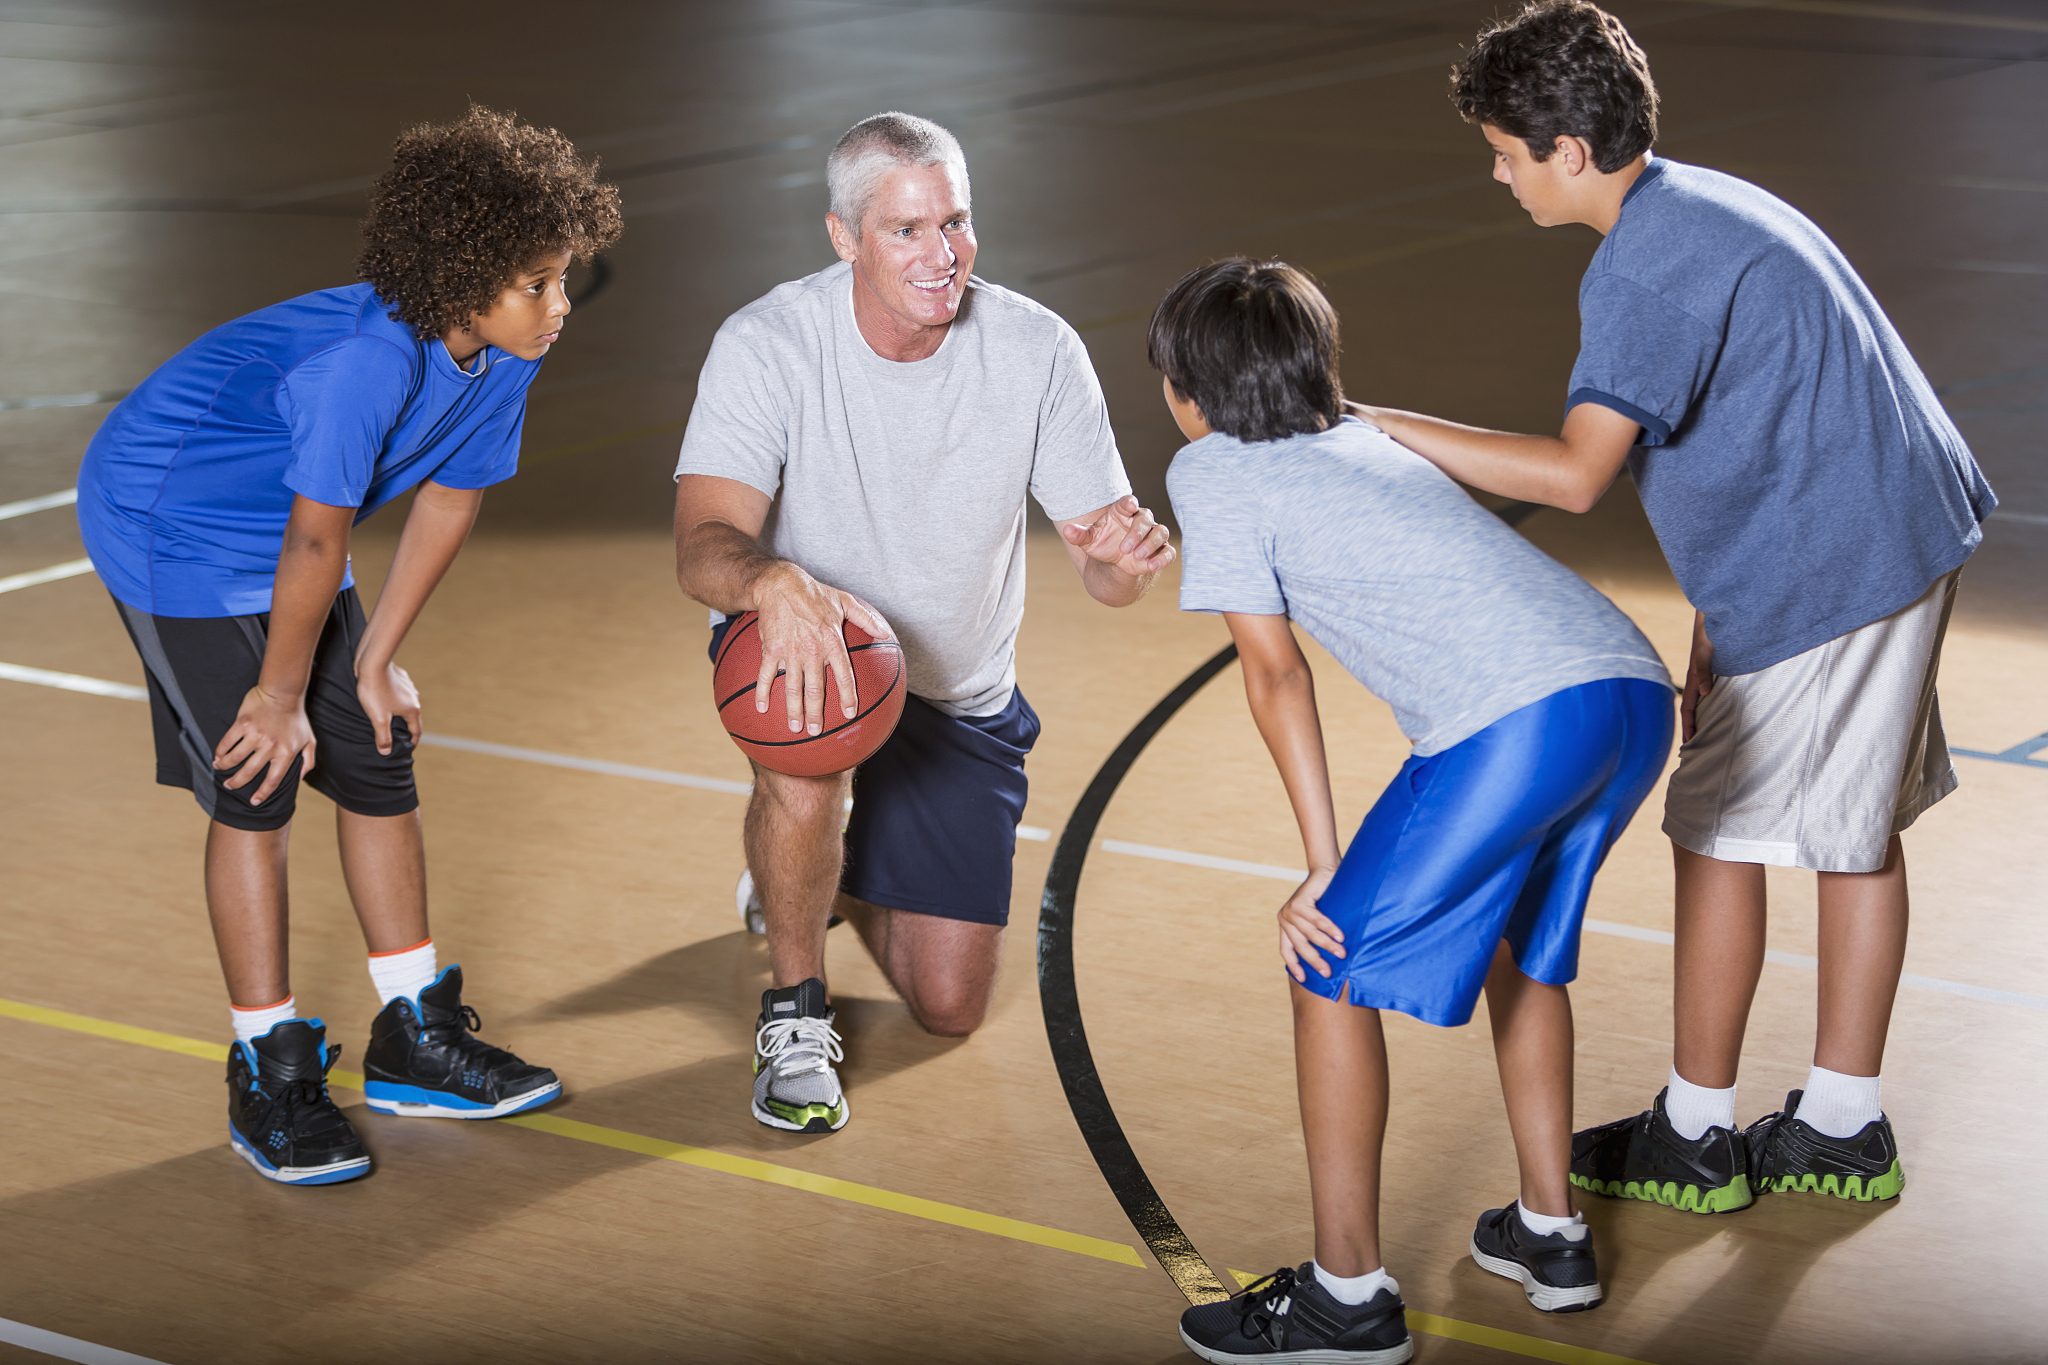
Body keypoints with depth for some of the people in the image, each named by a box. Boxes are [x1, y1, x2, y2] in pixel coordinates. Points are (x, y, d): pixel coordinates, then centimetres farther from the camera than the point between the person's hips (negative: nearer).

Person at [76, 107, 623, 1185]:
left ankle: (417, 1043, 20)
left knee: (379, 762, 8)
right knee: (254, 790, -10)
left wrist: (375, 658, 3)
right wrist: (280, 694, -18)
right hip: (172, 529, -8)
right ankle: (269, 1077, 1)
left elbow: (450, 500, 0)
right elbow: (317, 540, -29)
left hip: (284, 548, 8)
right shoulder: (366, 357, -37)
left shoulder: (503, 353, -12)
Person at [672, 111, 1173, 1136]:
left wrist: (1125, 555, -42)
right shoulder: (767, 346, -23)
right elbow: (703, 545, -34)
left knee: (949, 1009, 4)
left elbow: (1106, 575, -16)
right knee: (808, 756, -39)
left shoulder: (1038, 351, -18)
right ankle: (795, 1012, -12)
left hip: (958, 694, 3)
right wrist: (775, 582, -58)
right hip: (791, 641, -2)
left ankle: (841, 880, 39)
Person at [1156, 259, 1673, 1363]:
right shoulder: (1364, 442, 31)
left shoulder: (1210, 469, 11)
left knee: (1332, 971, 5)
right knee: (1518, 940, 29)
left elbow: (1274, 671, 7)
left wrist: (1324, 867, 8)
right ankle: (1551, 1234, 35)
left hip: (1522, 722, -8)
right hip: (1637, 691, 8)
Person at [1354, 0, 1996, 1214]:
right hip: (1903, 536, 10)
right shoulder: (1701, 207, 12)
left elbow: (1575, 472, -30)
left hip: (1826, 578, -10)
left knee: (1721, 837, 1)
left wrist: (1376, 426, -27)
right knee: (1856, 831, 15)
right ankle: (1844, 1125, 24)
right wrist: (1719, 624, 19)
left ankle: (1694, 1138, 12)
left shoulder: (1646, 270, -20)